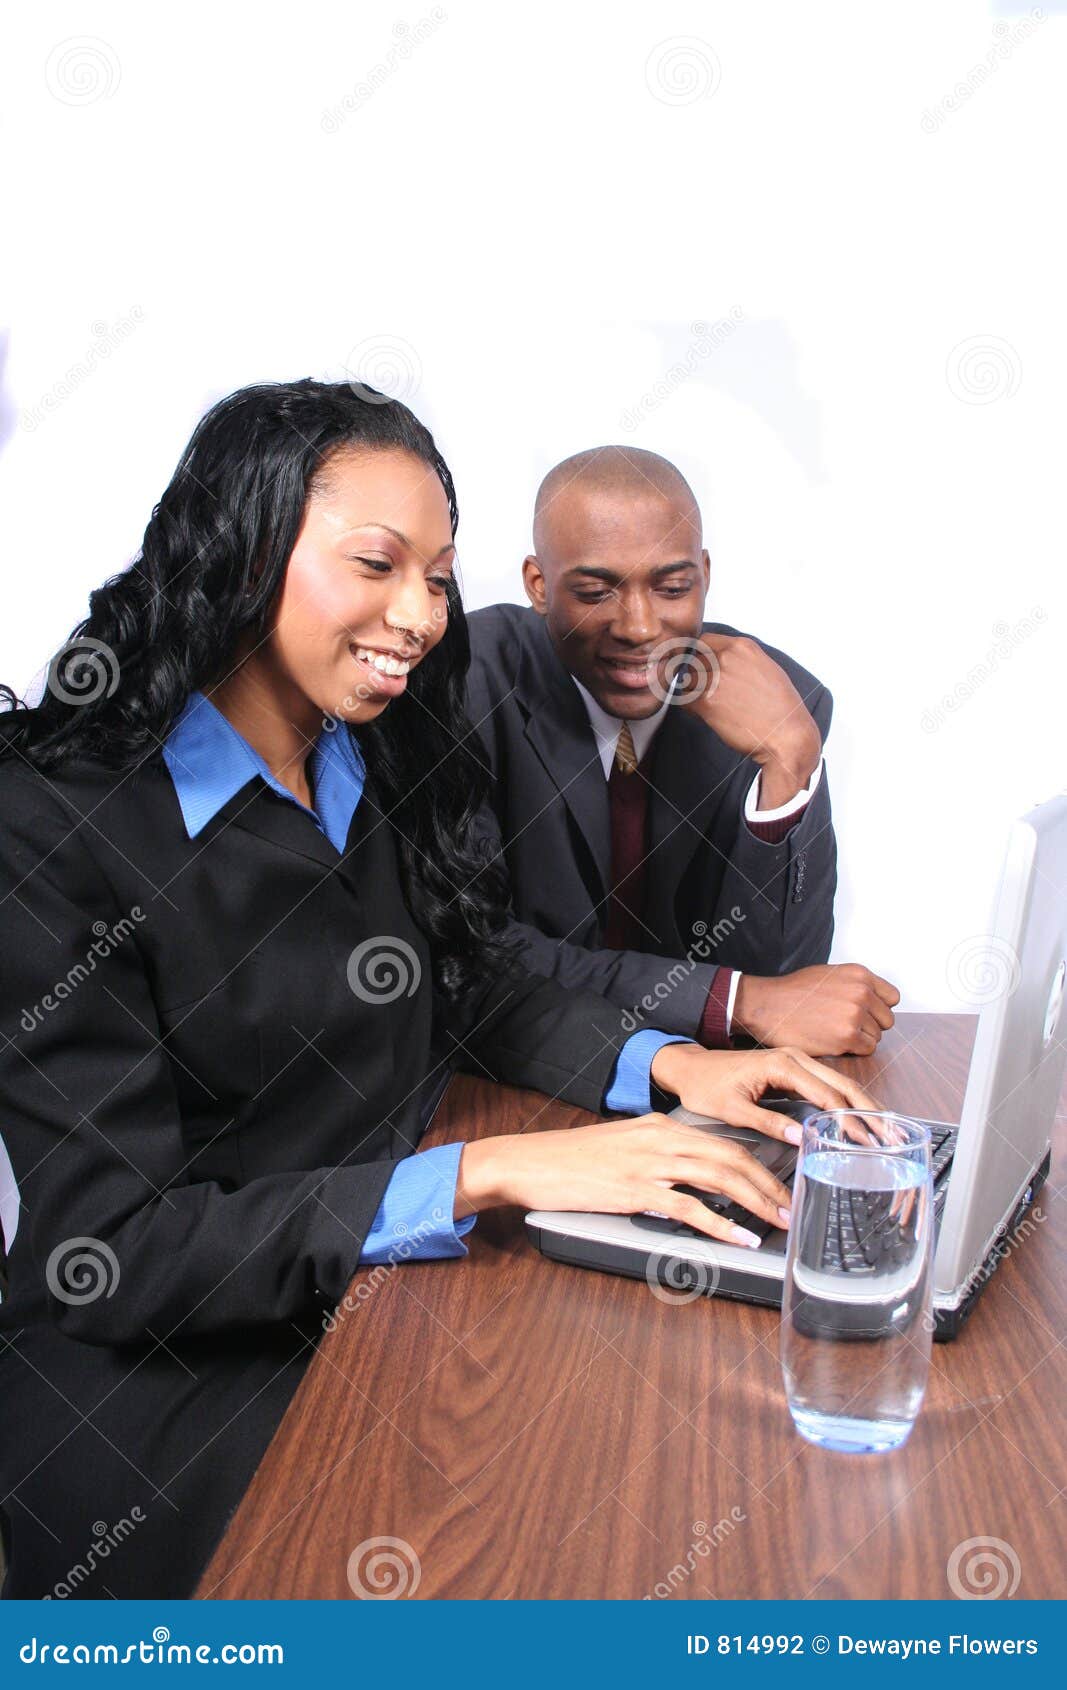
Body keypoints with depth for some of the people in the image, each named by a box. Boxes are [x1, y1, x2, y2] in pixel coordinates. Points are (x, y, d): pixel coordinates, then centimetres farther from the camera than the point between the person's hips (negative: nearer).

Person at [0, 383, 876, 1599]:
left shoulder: (380, 777, 5)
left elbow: (480, 993, 15)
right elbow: (108, 1252, -21)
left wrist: (666, 1064, -5)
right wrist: (486, 1176, -28)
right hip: (167, 1387, -6)